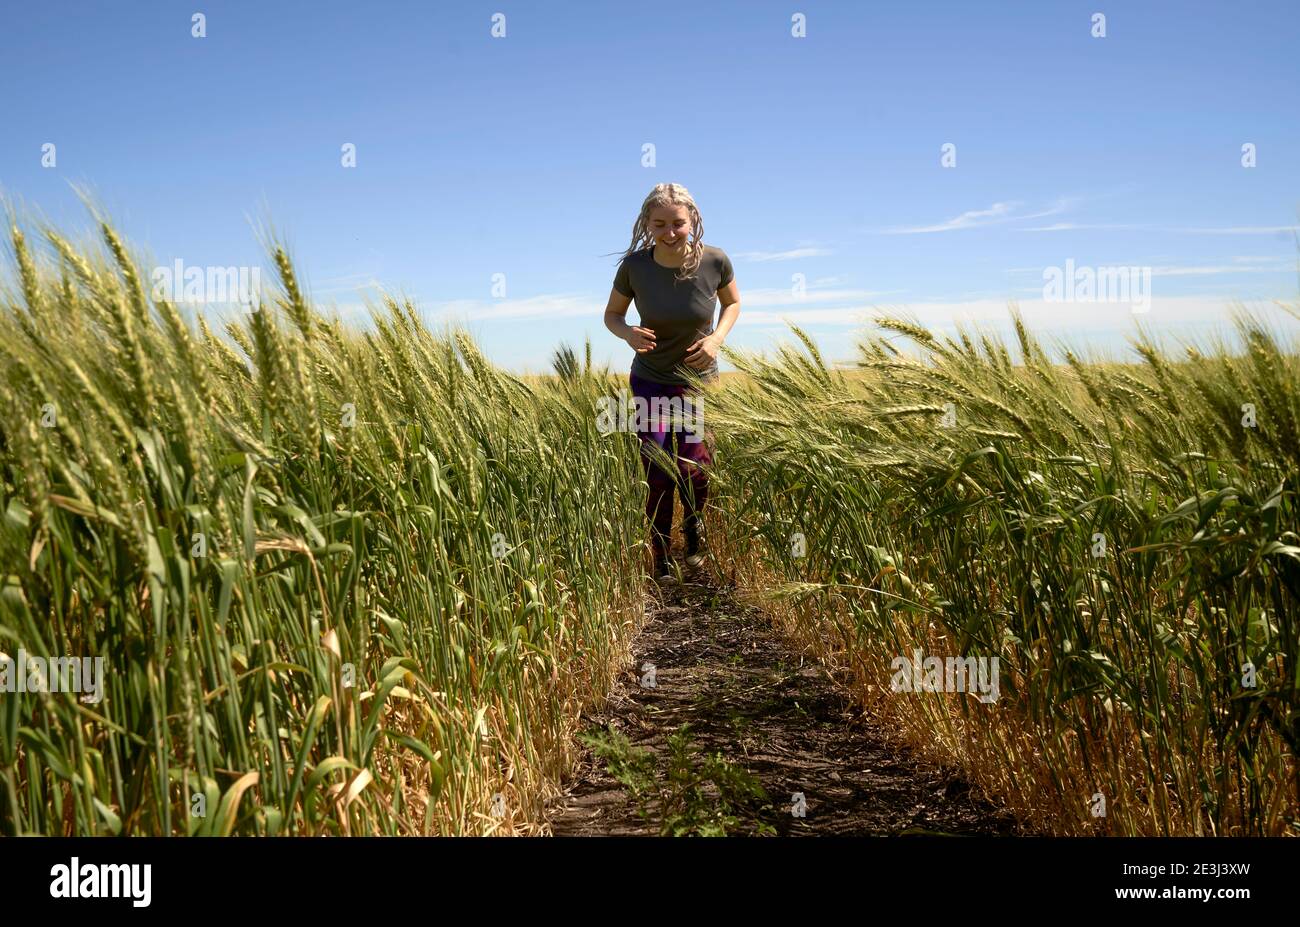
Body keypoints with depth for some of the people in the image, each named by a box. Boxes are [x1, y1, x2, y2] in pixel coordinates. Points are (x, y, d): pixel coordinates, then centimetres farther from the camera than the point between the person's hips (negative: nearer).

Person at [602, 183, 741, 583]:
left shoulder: (714, 261, -18)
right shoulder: (634, 265, -18)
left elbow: (733, 302, 3)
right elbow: (612, 314, -2)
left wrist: (717, 338, -16)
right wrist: (628, 333, -25)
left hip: (700, 381, 0)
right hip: (650, 382, 0)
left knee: (693, 470, 3)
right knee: (659, 477, -1)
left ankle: (694, 530, 37)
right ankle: (660, 561, 19)